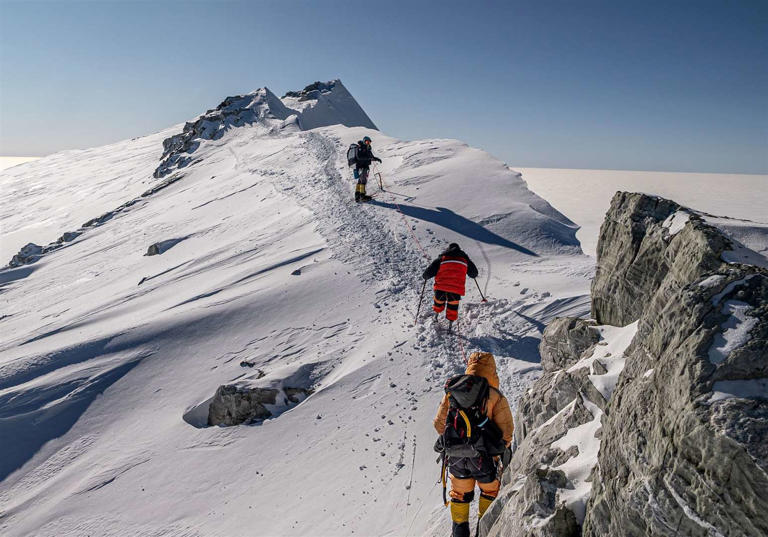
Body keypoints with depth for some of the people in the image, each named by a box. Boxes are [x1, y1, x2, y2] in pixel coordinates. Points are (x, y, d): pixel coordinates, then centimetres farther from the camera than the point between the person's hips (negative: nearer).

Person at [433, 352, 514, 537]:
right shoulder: (495, 396, -13)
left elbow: (439, 423, 2)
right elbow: (506, 430, -13)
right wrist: (503, 447, 7)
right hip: (483, 456, -3)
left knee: (460, 494, 23)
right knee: (490, 491, 25)